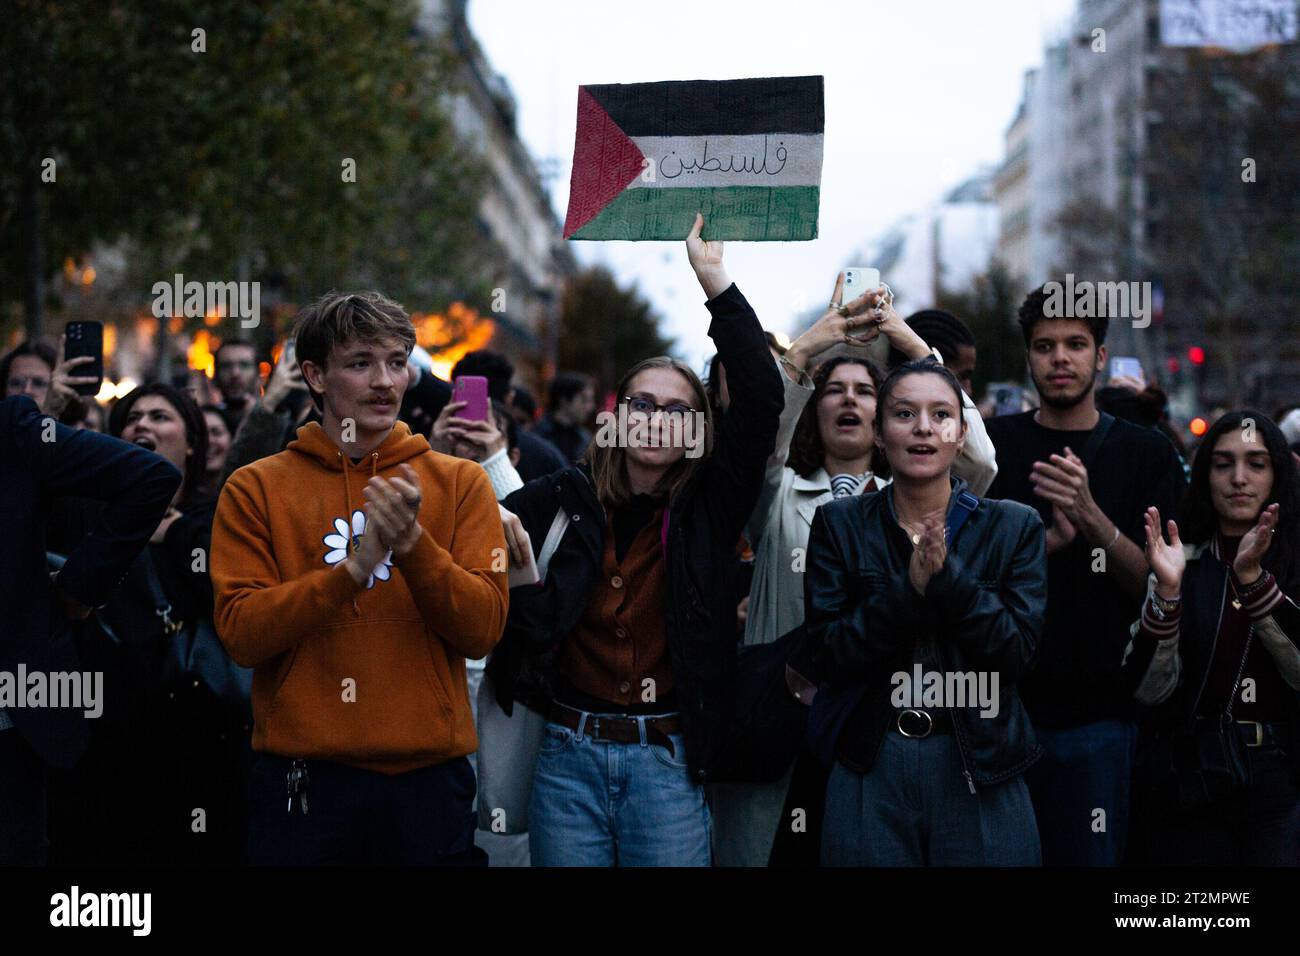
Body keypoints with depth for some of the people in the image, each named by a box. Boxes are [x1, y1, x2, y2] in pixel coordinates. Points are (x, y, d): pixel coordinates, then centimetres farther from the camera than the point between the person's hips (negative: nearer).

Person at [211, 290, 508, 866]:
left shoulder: (459, 483, 5)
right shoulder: (255, 489, 3)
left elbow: (482, 629, -3)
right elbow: (240, 634, -7)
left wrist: (412, 542, -18)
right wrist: (355, 566, -18)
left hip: (428, 777, 1)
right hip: (302, 779, -1)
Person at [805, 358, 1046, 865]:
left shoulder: (1014, 526, 2)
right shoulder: (838, 525, 2)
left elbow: (1018, 653, -7)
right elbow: (831, 656, -6)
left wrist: (948, 575, -18)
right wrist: (909, 589, -19)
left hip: (981, 769, 0)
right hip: (869, 771, 0)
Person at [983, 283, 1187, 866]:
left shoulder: (1147, 455, 5)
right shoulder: (992, 445, 5)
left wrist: (1092, 517, -18)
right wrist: (1051, 539, -18)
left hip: (1099, 712, 0)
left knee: (1093, 855, 3)